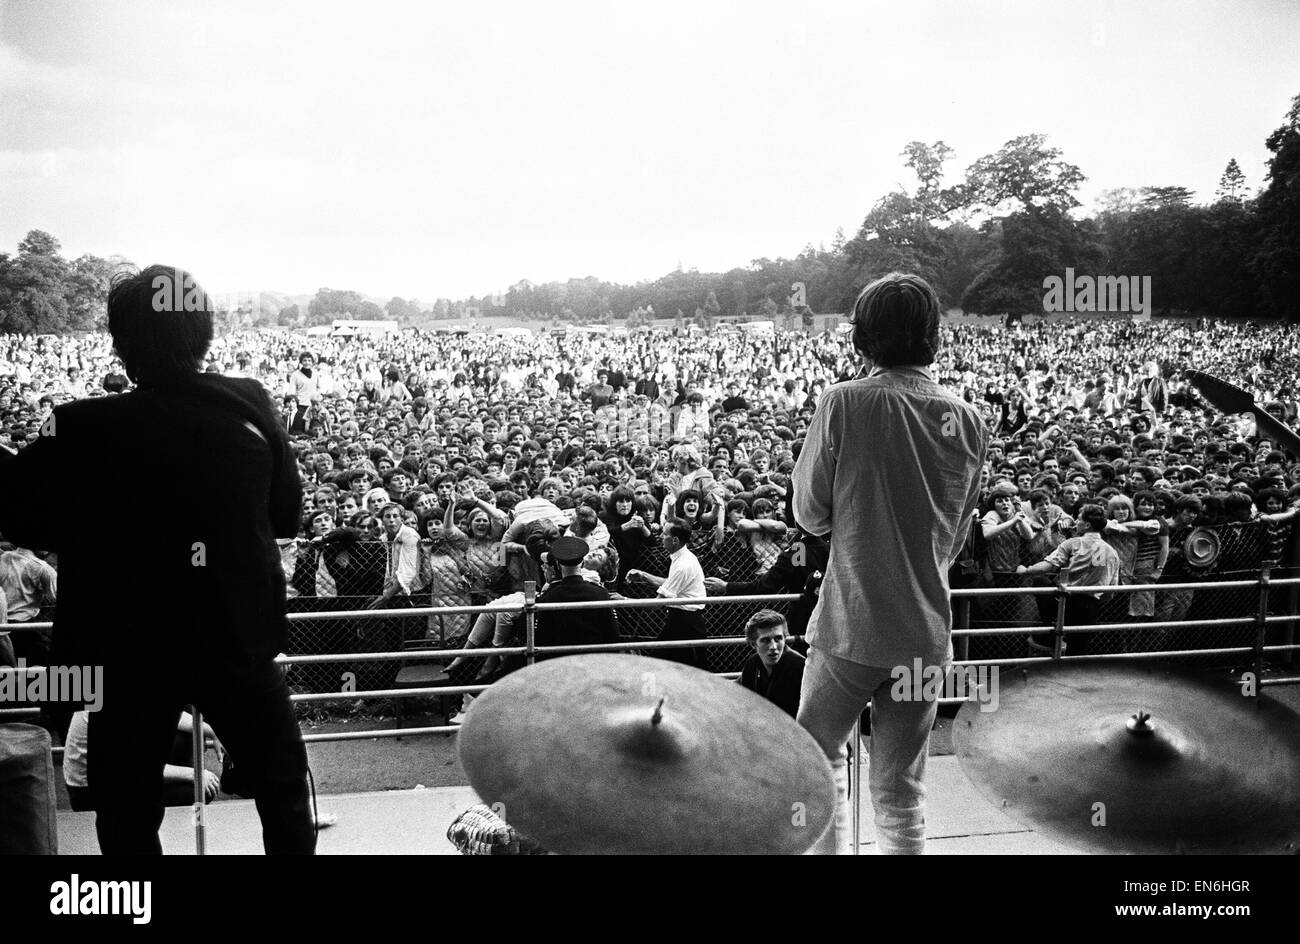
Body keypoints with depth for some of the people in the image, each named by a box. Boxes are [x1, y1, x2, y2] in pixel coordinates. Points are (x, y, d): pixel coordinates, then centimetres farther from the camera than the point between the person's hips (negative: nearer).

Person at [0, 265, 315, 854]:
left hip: (132, 655, -1)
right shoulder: (251, 408, -9)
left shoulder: (85, 431, -17)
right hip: (240, 644, 2)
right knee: (283, 786, 19)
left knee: (128, 816, 16)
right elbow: (287, 518, 1)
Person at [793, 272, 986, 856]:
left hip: (851, 625, -3)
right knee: (900, 792, 14)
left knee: (819, 758, 18)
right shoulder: (968, 422, 0)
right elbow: (957, 536, 8)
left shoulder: (844, 403, -12)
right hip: (927, 631, 3)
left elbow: (810, 515, -5)